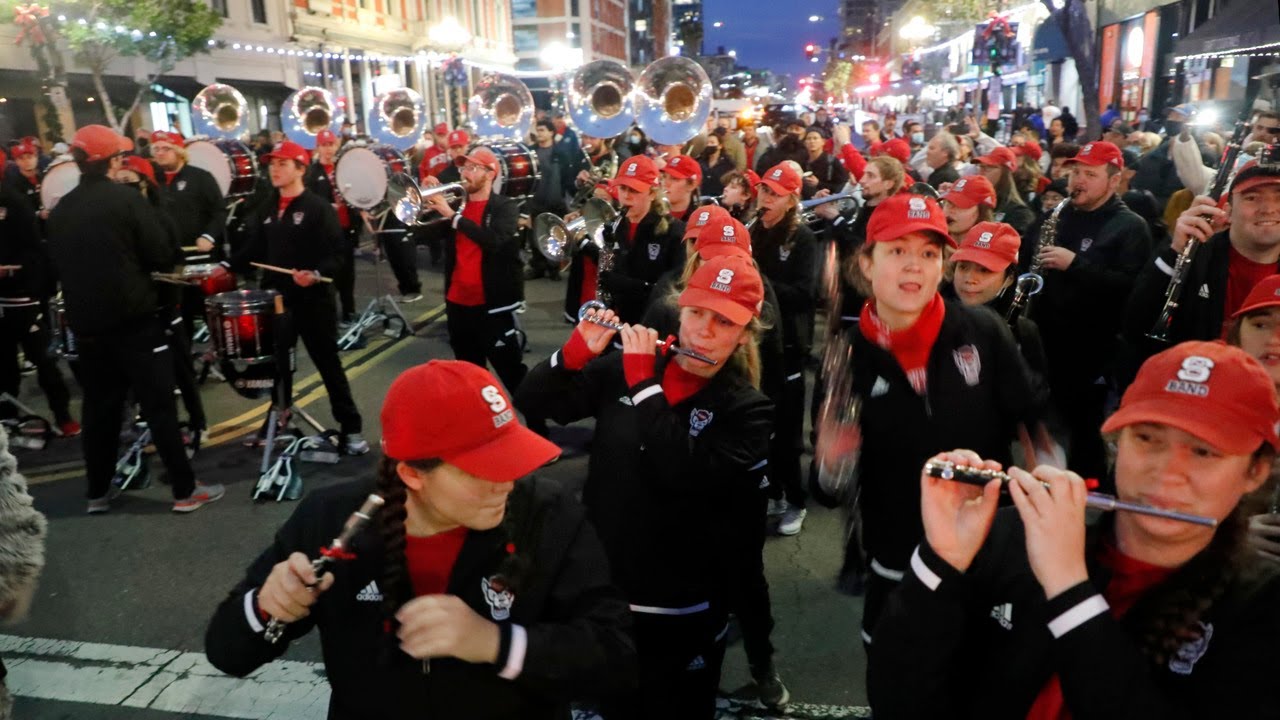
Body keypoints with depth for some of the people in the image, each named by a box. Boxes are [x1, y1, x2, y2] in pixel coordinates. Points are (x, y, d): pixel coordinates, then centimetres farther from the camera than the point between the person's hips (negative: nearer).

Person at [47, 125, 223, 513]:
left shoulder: (60, 211, 7)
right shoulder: (127, 200, -11)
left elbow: (59, 265, 16)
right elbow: (162, 257, -11)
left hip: (86, 324, 6)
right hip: (133, 320, -6)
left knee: (99, 409, 14)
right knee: (159, 406, -1)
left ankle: (98, 493, 21)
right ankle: (185, 490, 3)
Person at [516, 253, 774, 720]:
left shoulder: (748, 411, -13)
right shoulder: (621, 371, -3)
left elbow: (684, 472, -30)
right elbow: (531, 403, -2)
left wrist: (643, 381, -25)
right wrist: (577, 351, -18)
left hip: (679, 609, -3)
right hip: (600, 590, 3)